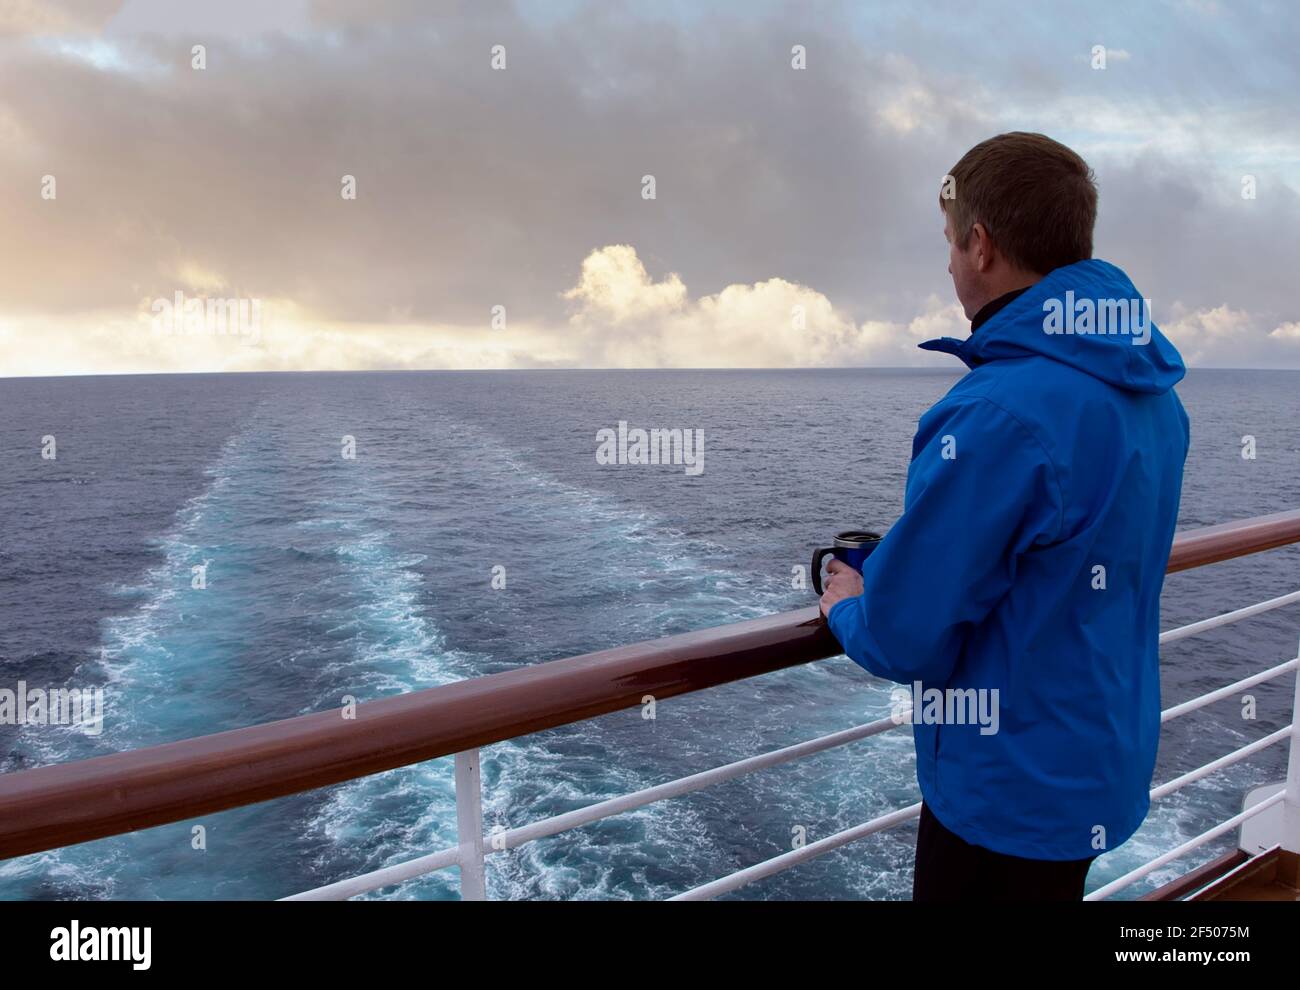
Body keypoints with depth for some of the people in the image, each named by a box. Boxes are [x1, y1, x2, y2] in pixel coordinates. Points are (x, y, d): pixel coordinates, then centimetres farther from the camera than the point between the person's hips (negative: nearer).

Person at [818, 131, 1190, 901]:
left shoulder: (999, 412, -30)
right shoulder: (1150, 389, -1)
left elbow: (905, 639, -25)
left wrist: (849, 606, -2)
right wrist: (891, 571, 10)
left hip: (1010, 789, -8)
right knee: (1052, 882, 28)